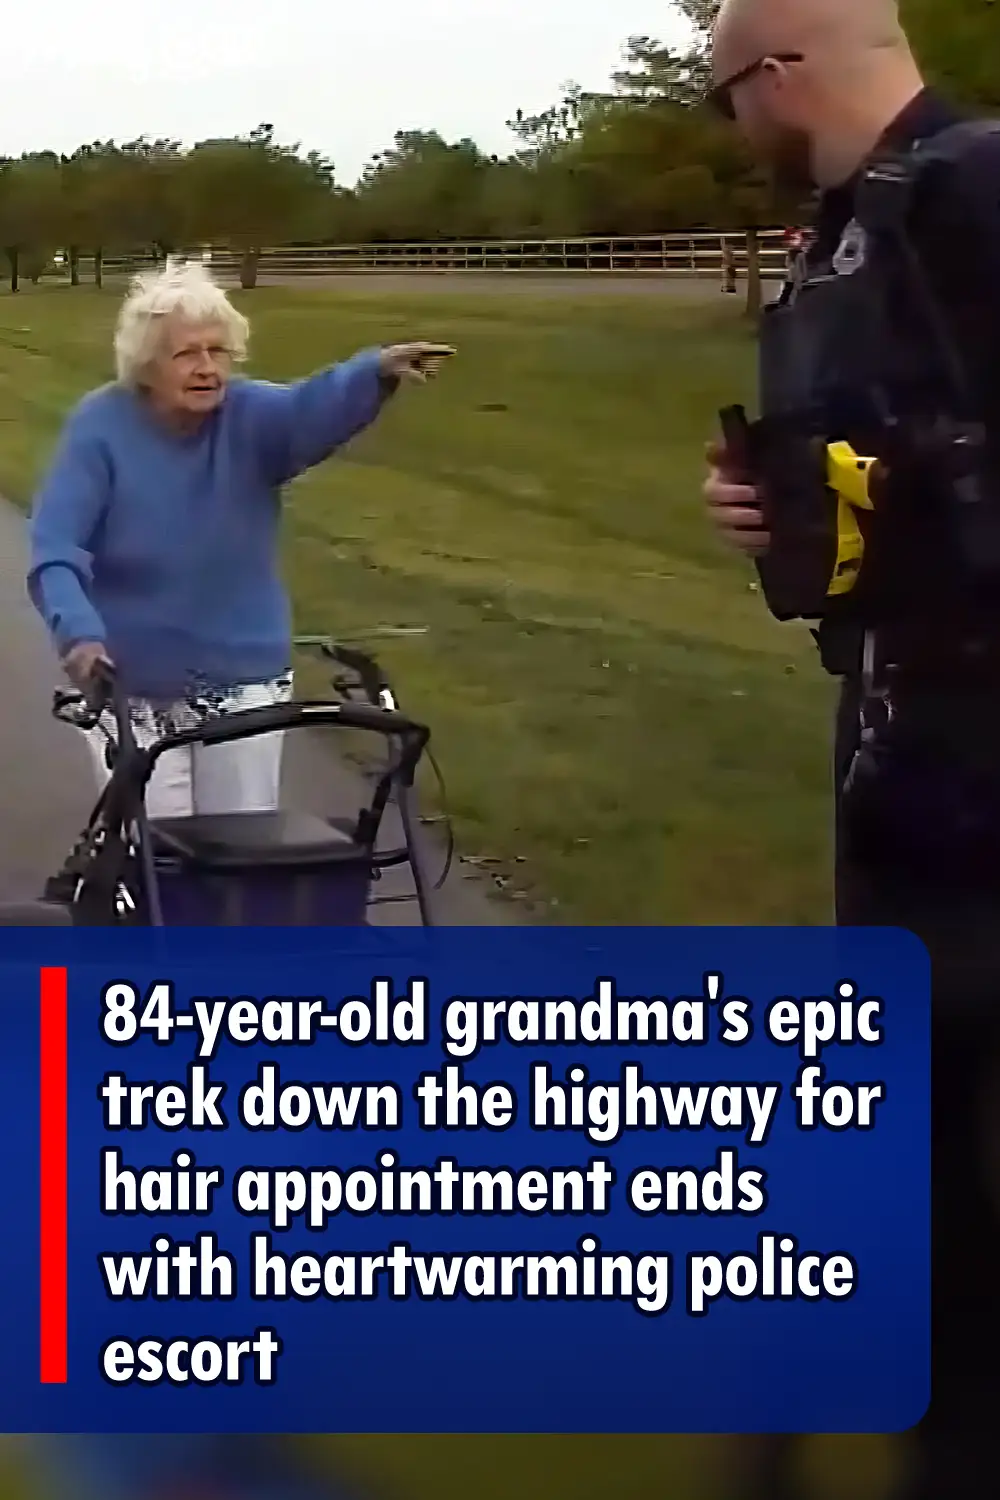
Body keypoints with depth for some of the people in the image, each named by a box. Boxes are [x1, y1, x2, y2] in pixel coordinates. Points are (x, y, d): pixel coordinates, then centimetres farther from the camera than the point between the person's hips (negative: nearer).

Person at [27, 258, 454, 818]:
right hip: (131, 687, -1)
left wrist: (377, 372, -52)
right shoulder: (101, 426, -12)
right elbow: (54, 549, -20)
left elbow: (312, 409, -31)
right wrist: (78, 629, -38)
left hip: (244, 682, 1)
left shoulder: (251, 418, -9)